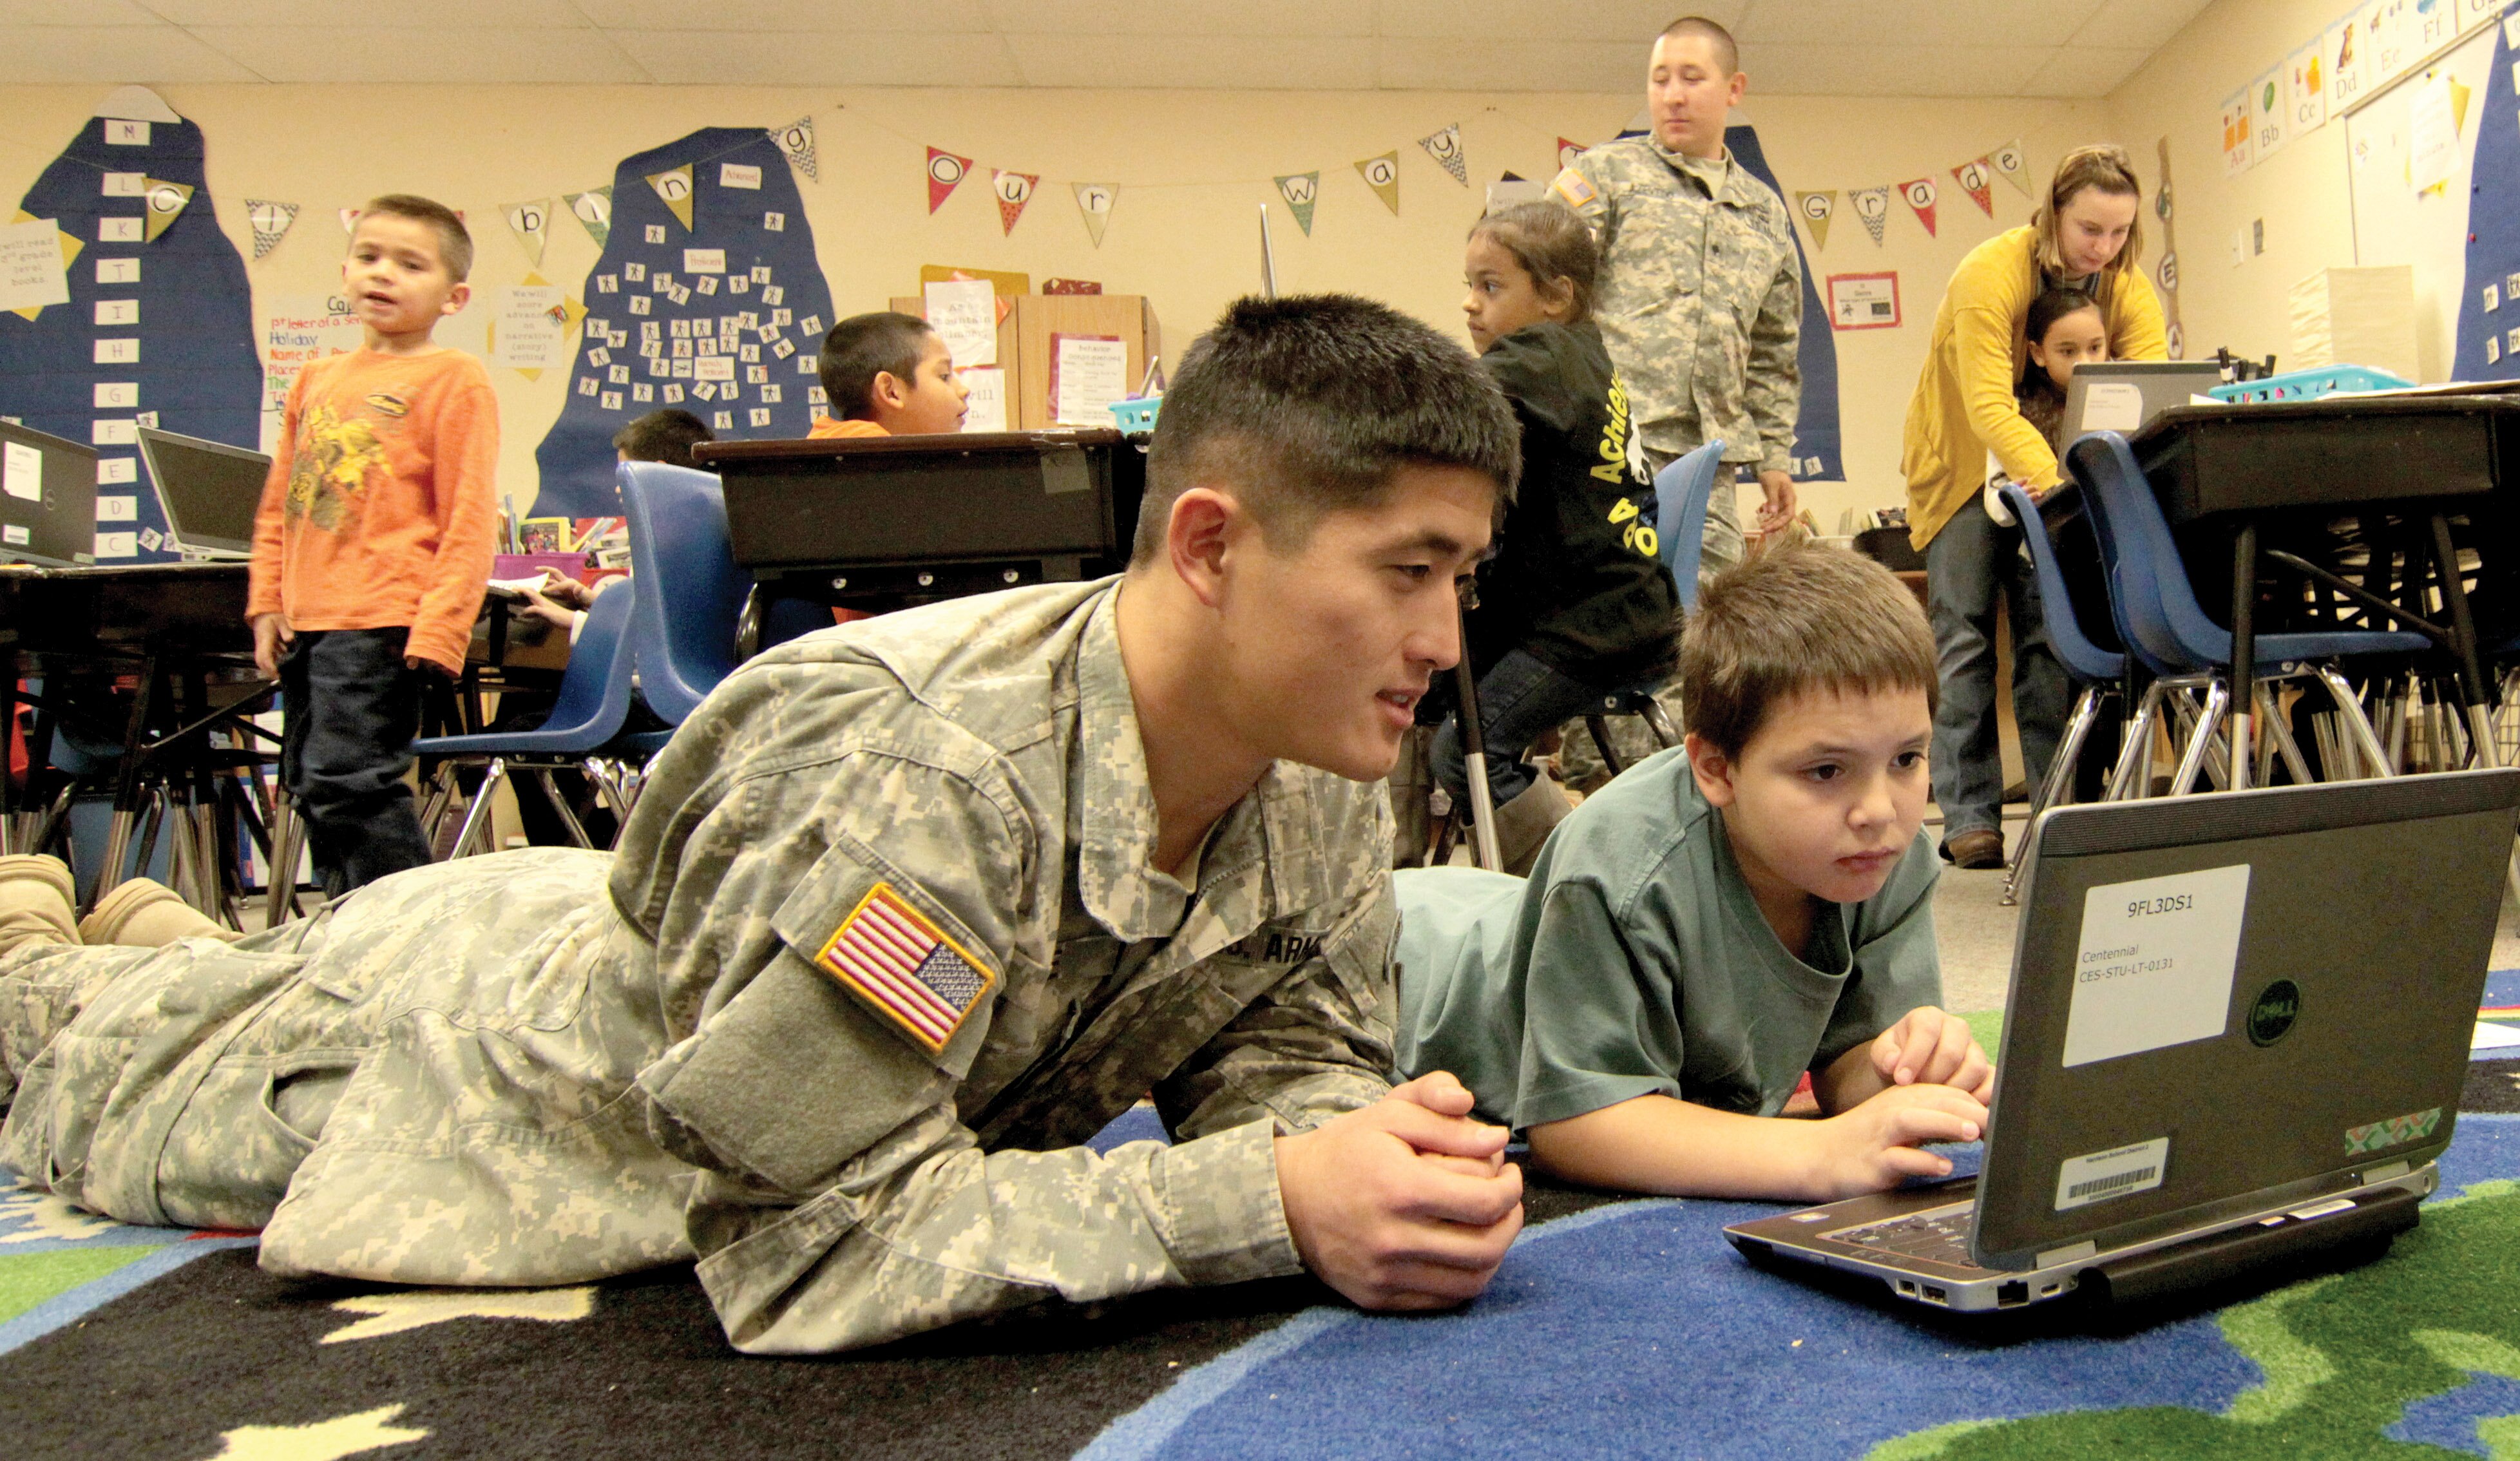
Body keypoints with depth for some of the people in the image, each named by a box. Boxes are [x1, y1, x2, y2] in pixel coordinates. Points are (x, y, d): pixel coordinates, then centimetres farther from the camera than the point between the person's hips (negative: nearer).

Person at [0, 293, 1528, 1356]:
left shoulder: (1326, 783, -21)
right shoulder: (909, 767, -46)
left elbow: (1291, 1055, -14)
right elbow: (814, 1233, -44)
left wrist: (1371, 1150, -38)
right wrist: (1264, 1205, -48)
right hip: (462, 1017, -6)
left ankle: (137, 931, 63)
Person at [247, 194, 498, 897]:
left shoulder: (454, 379, -3)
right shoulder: (317, 379, 17)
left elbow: (469, 519, -10)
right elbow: (278, 505, 22)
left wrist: (438, 629, -16)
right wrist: (267, 604, 13)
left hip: (380, 625, -8)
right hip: (306, 625, 8)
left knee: (349, 782, -13)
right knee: (310, 789, 13)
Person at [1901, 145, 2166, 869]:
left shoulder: (2131, 290, -10)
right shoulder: (1990, 273, -25)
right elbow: (1990, 408, -34)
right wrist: (2057, 485, -48)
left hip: (2059, 460, 4)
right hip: (1964, 462, -4)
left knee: (2048, 632, 0)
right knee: (1966, 632, -8)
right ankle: (1970, 817, -7)